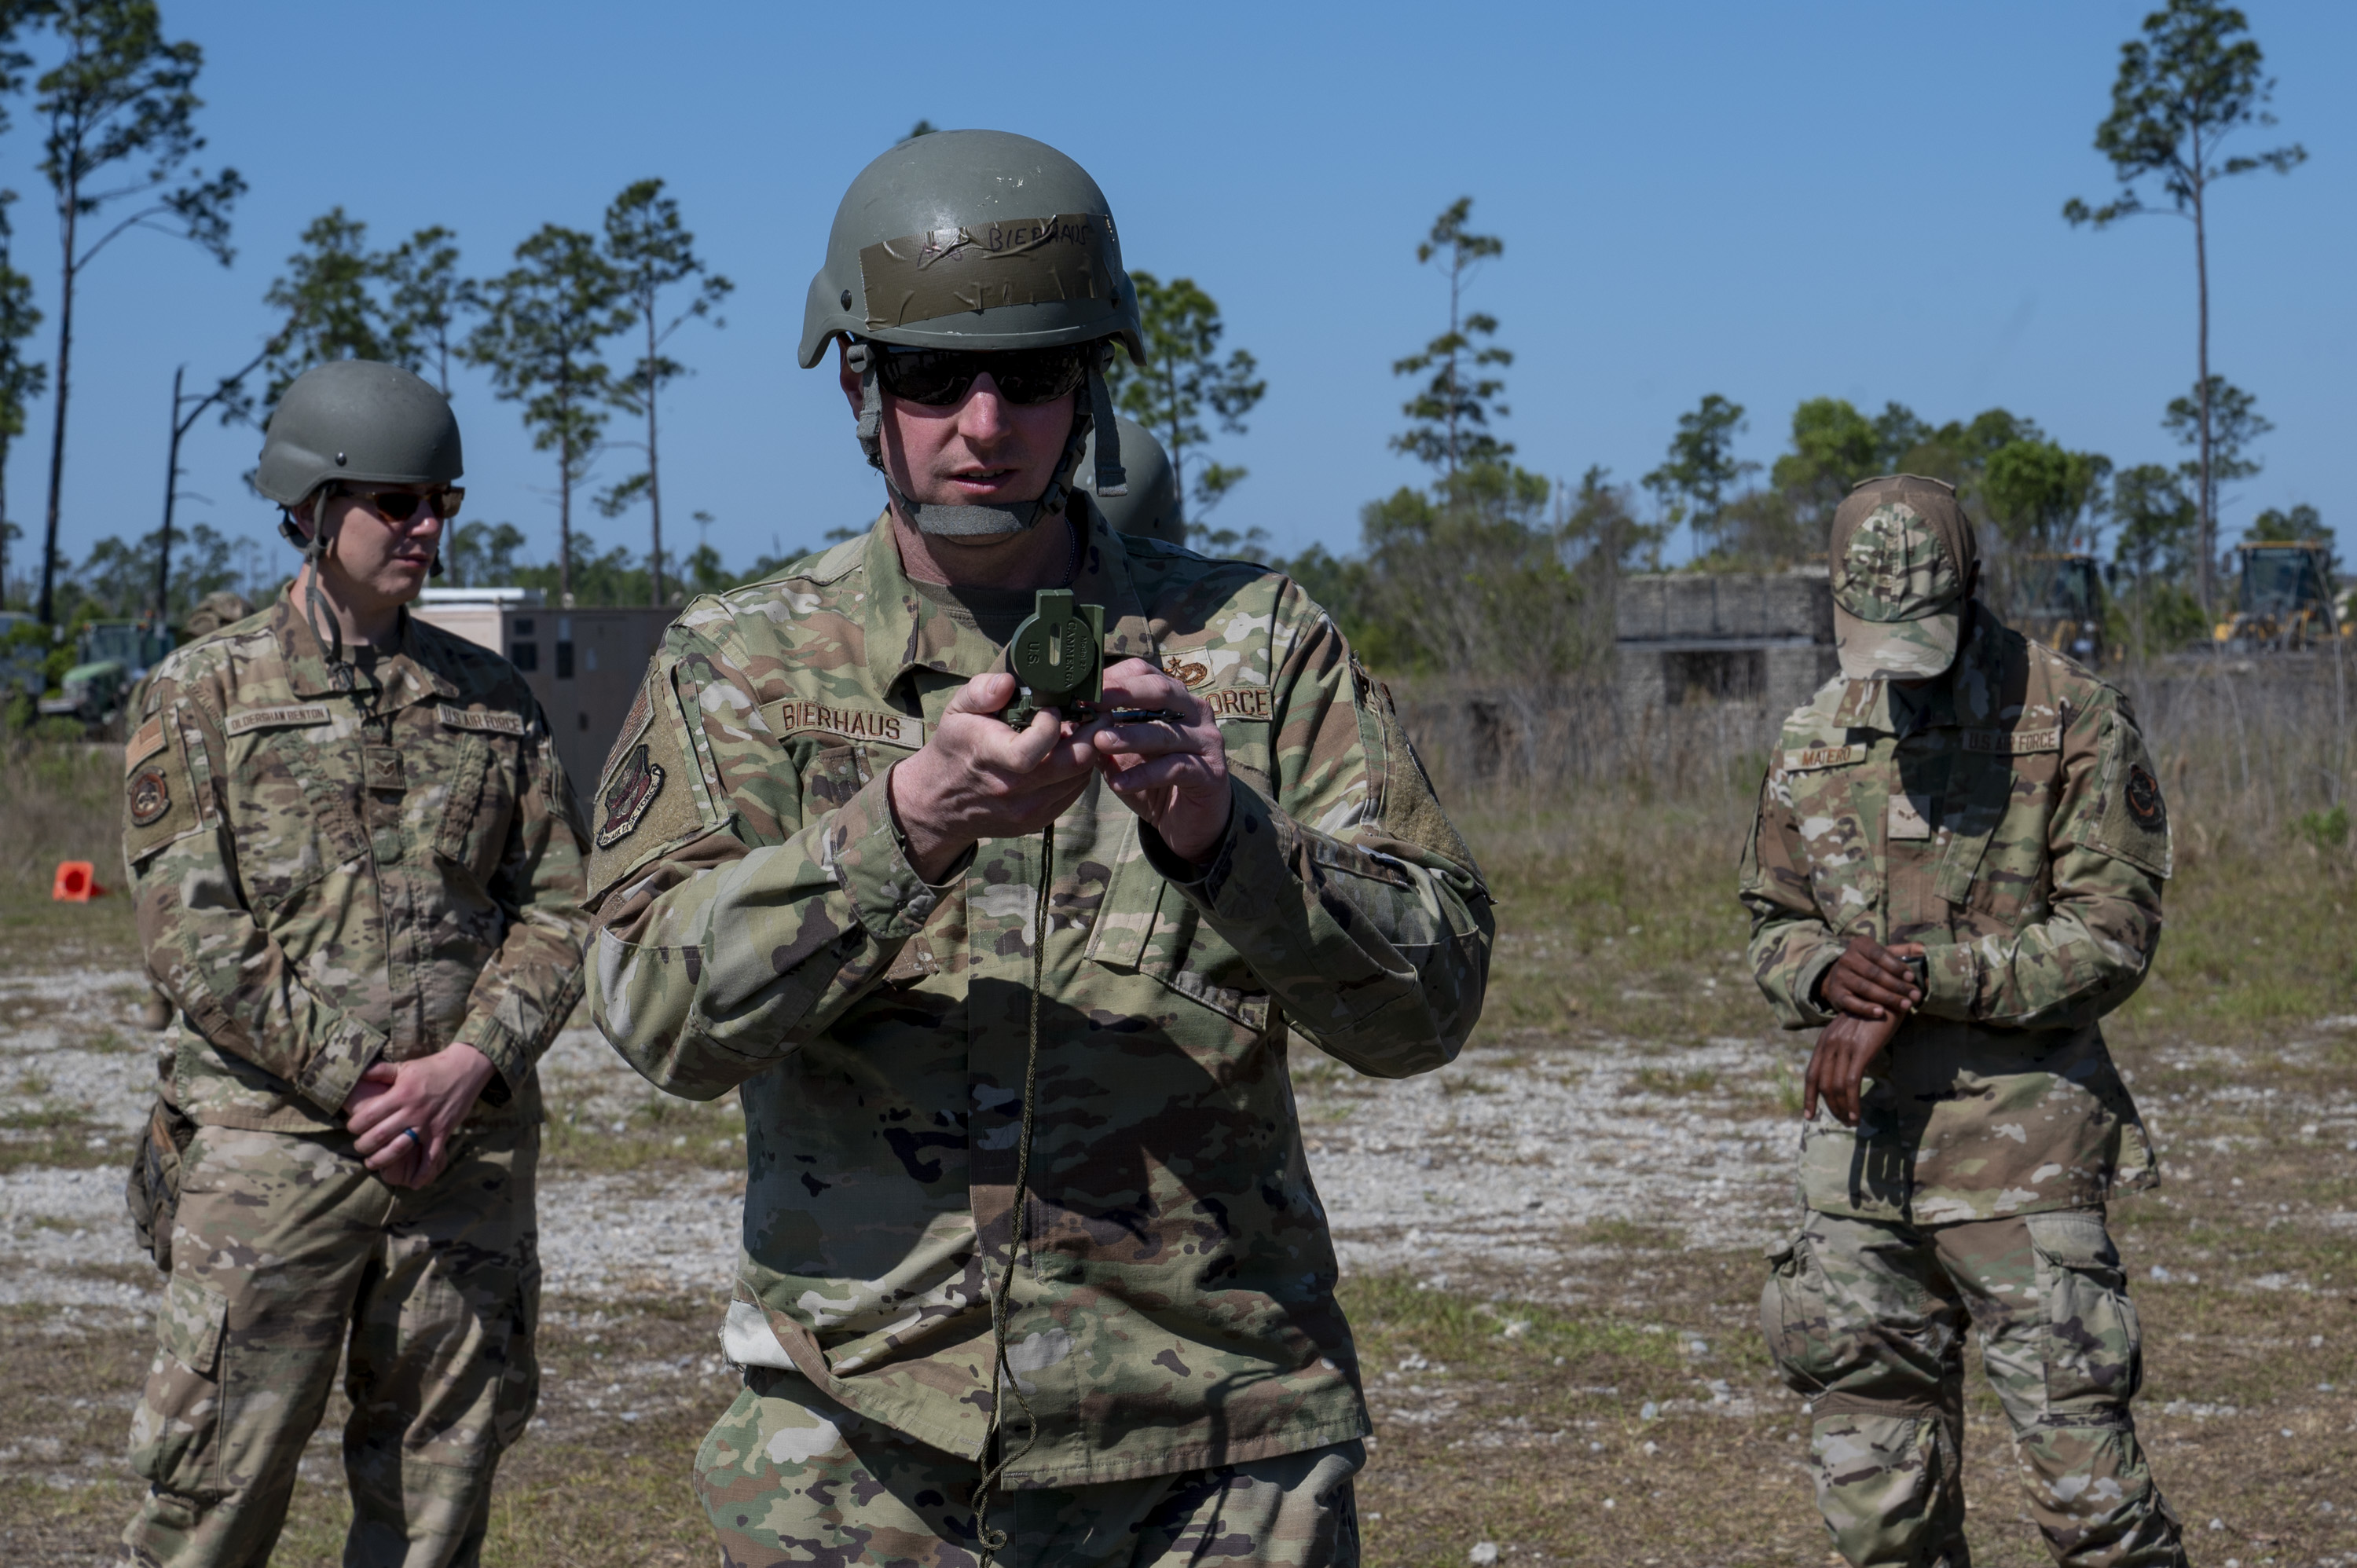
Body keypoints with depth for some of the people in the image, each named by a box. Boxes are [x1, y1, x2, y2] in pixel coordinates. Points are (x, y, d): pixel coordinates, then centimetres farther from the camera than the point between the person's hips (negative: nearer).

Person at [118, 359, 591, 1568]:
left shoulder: (493, 698, 13)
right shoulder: (205, 694, 3)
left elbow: (558, 910, 8)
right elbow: (191, 929, -6)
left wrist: (466, 1067, -10)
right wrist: (355, 1083, -14)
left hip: (470, 1152, 3)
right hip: (269, 1144, -3)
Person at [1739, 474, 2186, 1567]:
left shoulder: (2072, 721, -5)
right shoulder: (1813, 741, 10)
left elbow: (2112, 936, -8)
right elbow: (1770, 922, 18)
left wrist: (1920, 980, -15)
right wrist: (1825, 971, -7)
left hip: (2021, 1140, -5)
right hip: (1858, 1139, 5)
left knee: (2077, 1452, -6)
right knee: (1874, 1468, 8)